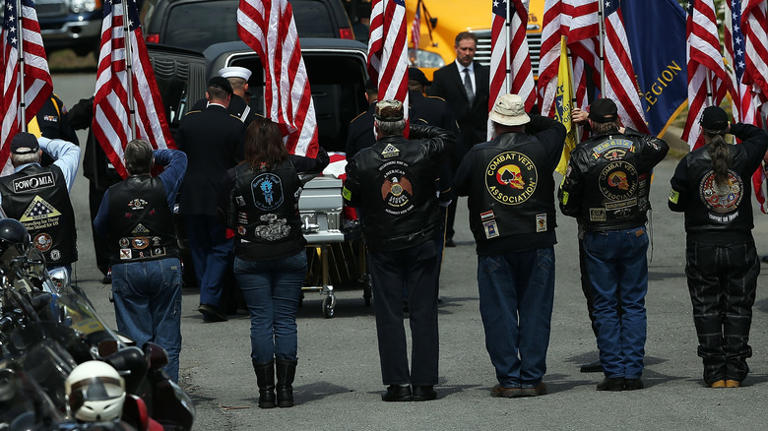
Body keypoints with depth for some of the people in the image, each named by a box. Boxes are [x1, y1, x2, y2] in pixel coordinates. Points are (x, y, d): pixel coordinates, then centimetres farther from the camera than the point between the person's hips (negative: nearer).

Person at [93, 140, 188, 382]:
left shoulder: (113, 195, -5)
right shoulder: (163, 187, -5)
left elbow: (100, 228, 10)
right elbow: (179, 157, 15)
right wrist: (154, 156, 26)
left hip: (126, 270, 0)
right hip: (165, 266, 0)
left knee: (135, 338, 3)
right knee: (167, 338, 5)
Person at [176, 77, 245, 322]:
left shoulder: (188, 121, 0)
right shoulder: (235, 126, -9)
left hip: (192, 198, 3)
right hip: (221, 198, -3)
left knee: (199, 250, 11)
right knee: (221, 249, 4)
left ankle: (210, 306, 13)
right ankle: (210, 300, -12)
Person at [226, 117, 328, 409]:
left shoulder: (236, 176, -9)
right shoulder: (291, 167, -6)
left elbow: (228, 219, -5)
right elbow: (321, 160, 14)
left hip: (251, 258, -1)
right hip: (290, 255, 1)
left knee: (261, 321, 3)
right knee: (285, 320, 5)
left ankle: (266, 390, 1)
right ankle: (285, 389, 4)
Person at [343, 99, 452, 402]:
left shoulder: (361, 162, -9)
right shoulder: (424, 151, -7)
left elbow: (350, 199, 3)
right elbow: (445, 137, 15)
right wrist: (413, 130, 14)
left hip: (382, 247, -1)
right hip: (422, 243, 1)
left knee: (389, 316, 5)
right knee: (424, 314, 5)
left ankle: (398, 383, 1)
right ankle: (423, 383, 3)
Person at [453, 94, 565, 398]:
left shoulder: (478, 155, -4)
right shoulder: (540, 147, 0)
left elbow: (459, 187, 12)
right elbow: (557, 128, 22)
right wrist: (528, 123, 25)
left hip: (494, 248, -1)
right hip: (537, 244, 1)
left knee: (499, 314, 5)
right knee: (535, 312, 7)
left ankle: (508, 379, 3)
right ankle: (532, 378, 6)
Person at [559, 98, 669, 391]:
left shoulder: (582, 155, -11)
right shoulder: (638, 146, -4)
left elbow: (567, 204, -5)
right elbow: (661, 146, 22)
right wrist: (625, 132, 25)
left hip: (599, 238, -2)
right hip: (635, 235, 2)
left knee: (605, 307, 5)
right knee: (634, 304, 8)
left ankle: (614, 372, 2)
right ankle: (633, 373, 4)